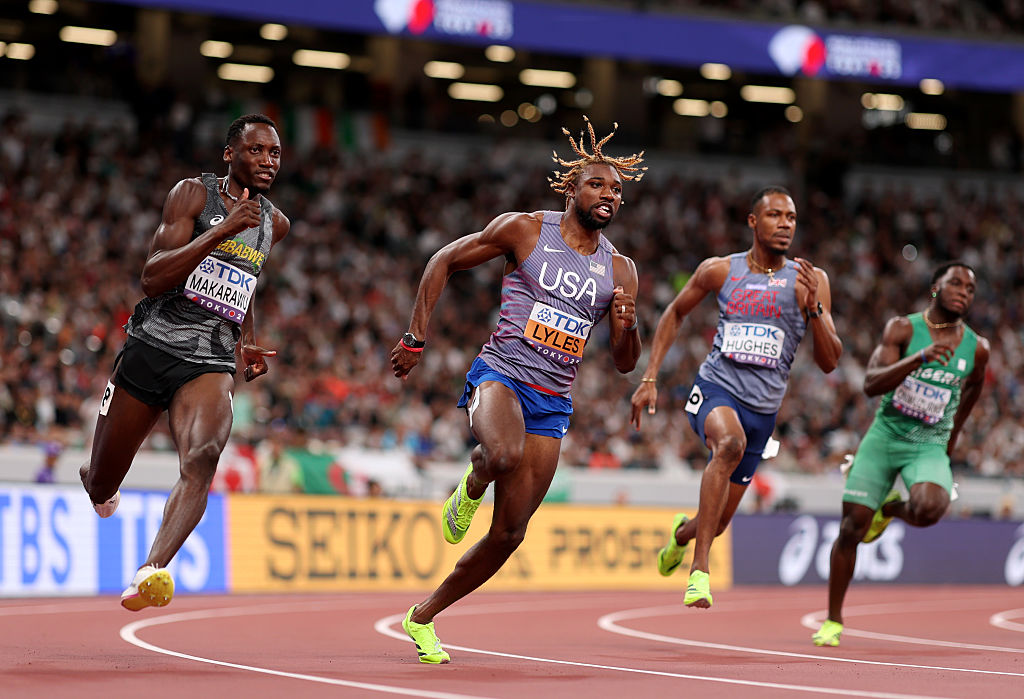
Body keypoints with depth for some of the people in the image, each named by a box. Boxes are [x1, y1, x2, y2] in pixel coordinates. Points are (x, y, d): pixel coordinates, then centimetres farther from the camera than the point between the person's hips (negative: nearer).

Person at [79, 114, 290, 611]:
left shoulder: (275, 224, 15)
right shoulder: (194, 194, -3)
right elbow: (153, 279, -14)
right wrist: (223, 229, -21)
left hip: (209, 365, 2)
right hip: (149, 348, -2)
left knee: (203, 458, -30)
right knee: (101, 485, 9)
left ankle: (152, 572, -46)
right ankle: (94, 480, 48)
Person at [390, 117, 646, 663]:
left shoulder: (620, 270, 10)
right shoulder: (524, 229, -1)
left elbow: (624, 363, 13)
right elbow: (443, 261, 6)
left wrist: (626, 327, -10)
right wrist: (415, 339, 1)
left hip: (553, 403, 5)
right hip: (499, 375, -4)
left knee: (509, 534, 2)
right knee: (505, 458, -40)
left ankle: (422, 617, 20)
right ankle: (474, 479, -3)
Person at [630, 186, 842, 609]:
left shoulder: (809, 280, -1)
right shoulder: (719, 270, 0)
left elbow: (829, 362, -4)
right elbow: (675, 313, 17)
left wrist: (813, 307, -19)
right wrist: (649, 378, 10)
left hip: (762, 408, 2)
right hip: (714, 388, -2)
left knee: (718, 522, 10)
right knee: (731, 442, -38)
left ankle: (683, 532, 50)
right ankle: (699, 569, -37)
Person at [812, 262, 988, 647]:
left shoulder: (976, 348, -1)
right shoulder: (903, 329, -7)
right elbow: (871, 384, -19)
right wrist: (920, 358, -32)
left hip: (929, 447, 1)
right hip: (884, 437, -1)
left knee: (929, 509, -31)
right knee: (851, 529, -3)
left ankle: (891, 508, 7)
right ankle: (833, 621, 14)